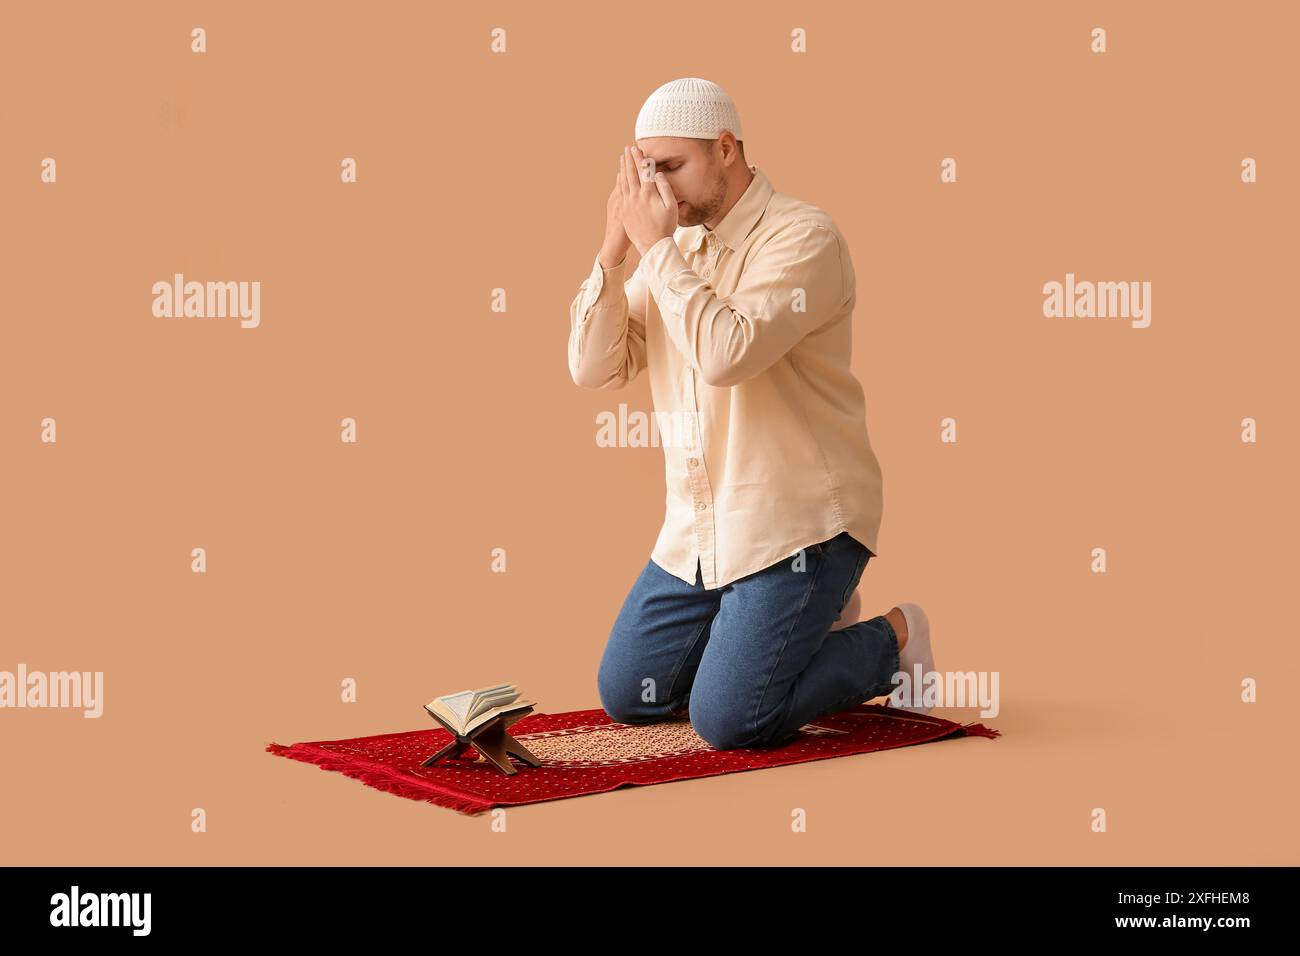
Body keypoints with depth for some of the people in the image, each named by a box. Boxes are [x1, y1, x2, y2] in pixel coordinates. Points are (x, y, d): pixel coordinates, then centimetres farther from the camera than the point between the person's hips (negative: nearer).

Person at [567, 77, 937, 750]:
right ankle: (805, 621, 26)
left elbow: (727, 354, -31)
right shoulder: (675, 248, 8)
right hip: (699, 528, 8)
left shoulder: (802, 237, -15)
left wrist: (656, 246, -22)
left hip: (795, 522, -8)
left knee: (726, 722, -14)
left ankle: (891, 640, 10)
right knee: (626, 698, 10)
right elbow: (593, 369, 0)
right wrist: (615, 248, -11)